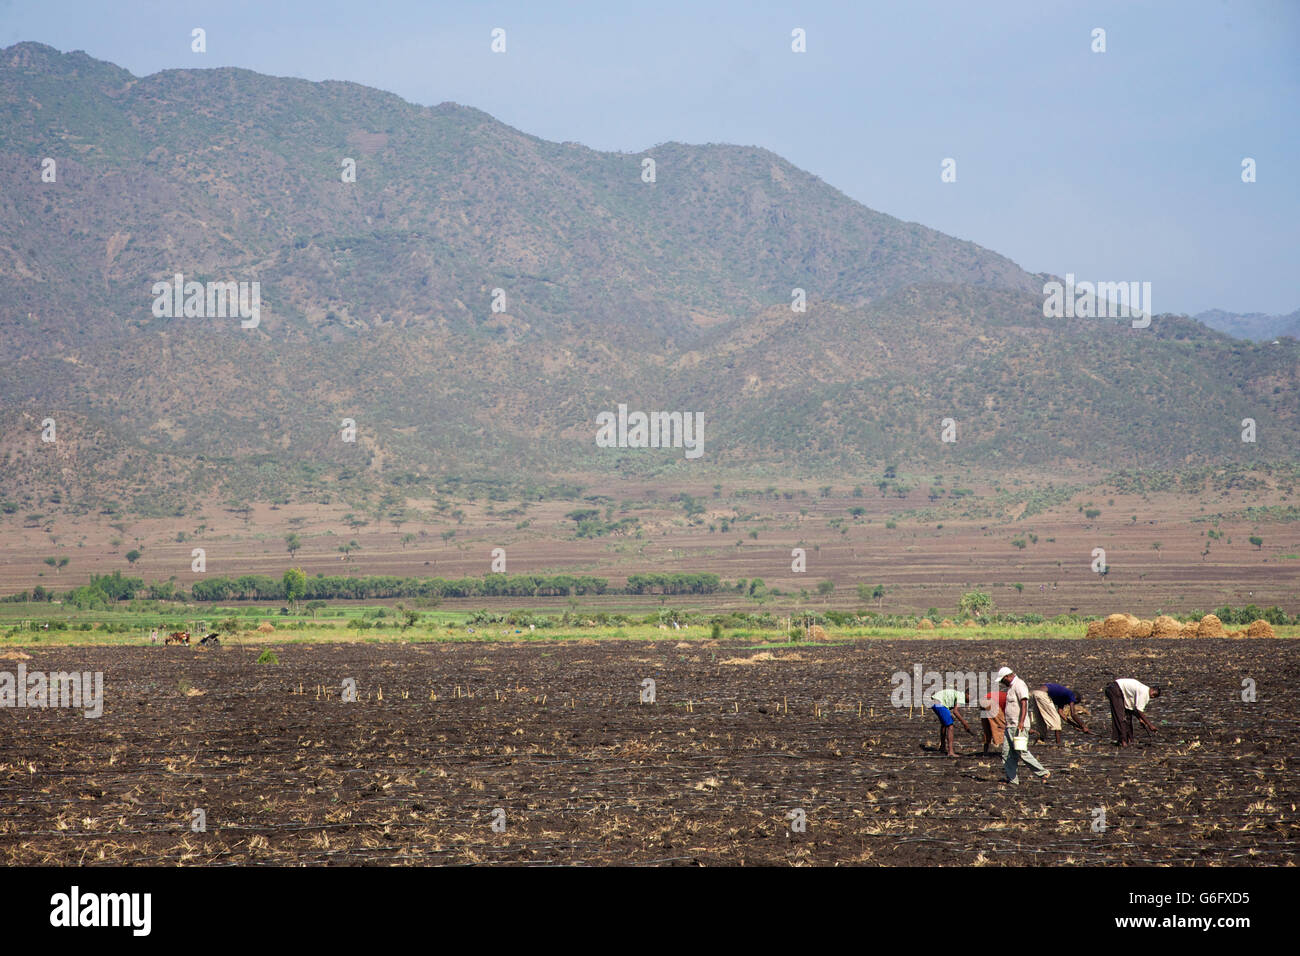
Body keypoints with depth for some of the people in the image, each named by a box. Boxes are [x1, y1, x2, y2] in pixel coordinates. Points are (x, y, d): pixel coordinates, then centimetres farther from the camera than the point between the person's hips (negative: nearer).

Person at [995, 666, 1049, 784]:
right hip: (1010, 726, 10)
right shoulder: (1011, 687, 20)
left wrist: (1021, 722, -30)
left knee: (1022, 752, -10)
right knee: (1006, 753, 4)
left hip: (1018, 726, -10)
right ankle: (1011, 779, 5)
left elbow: (1024, 704, -22)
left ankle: (1043, 772, -2)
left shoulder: (1019, 685, -12)